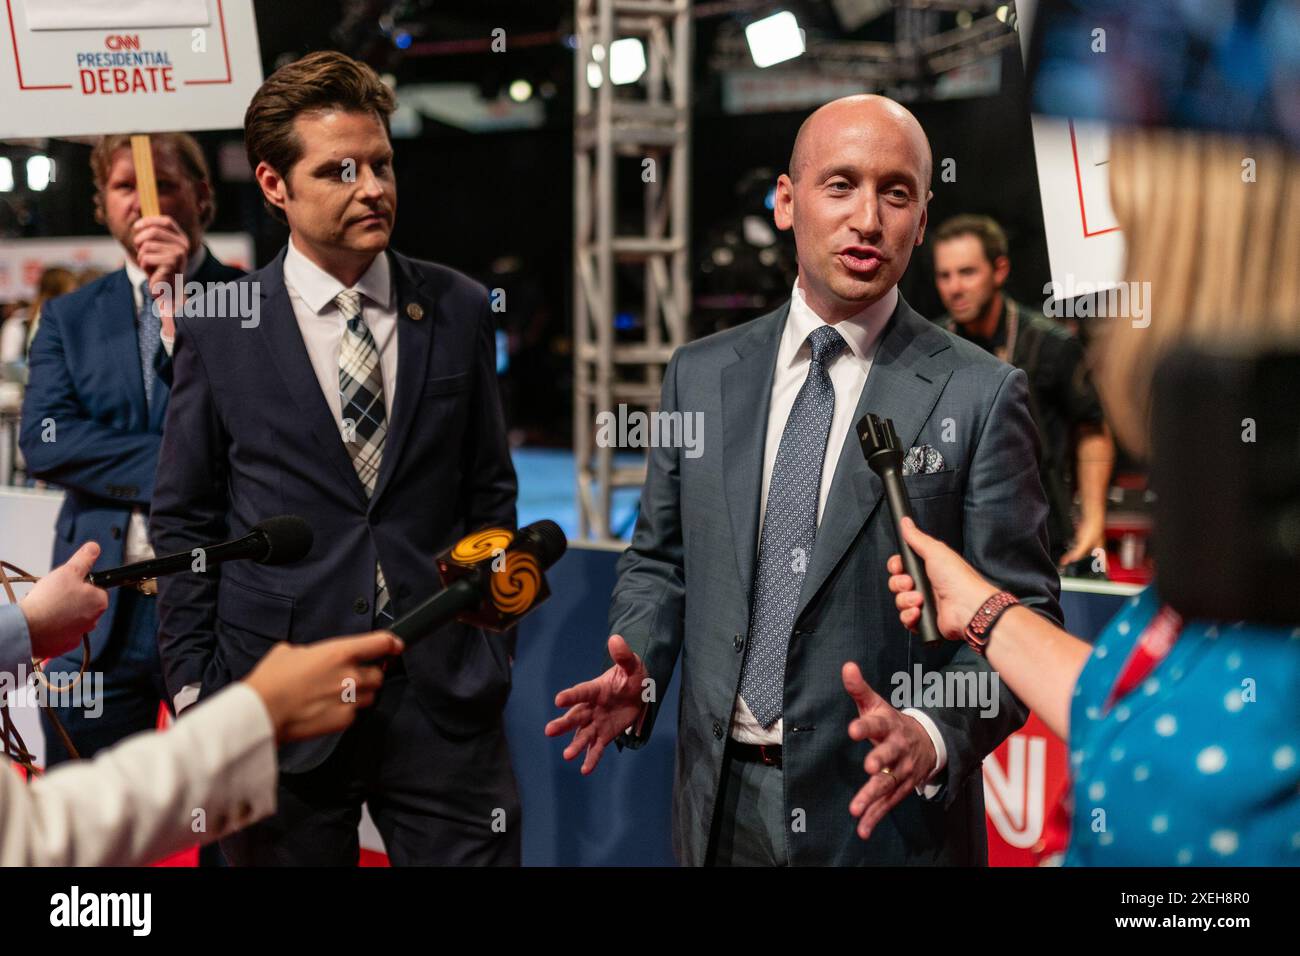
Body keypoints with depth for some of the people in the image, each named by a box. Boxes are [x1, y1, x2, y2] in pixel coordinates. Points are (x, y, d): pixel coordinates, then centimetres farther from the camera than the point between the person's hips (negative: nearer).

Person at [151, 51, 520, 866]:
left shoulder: (460, 311, 4)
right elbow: (185, 520, 4)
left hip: (444, 696, 1)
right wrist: (195, 691, 1)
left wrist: (493, 648, 6)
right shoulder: (218, 329, 0)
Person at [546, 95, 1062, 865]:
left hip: (888, 810, -3)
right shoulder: (701, 375, 4)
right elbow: (660, 560, 11)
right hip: (721, 801, 4)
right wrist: (638, 674, -6)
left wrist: (937, 734, -23)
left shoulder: (980, 396, -8)